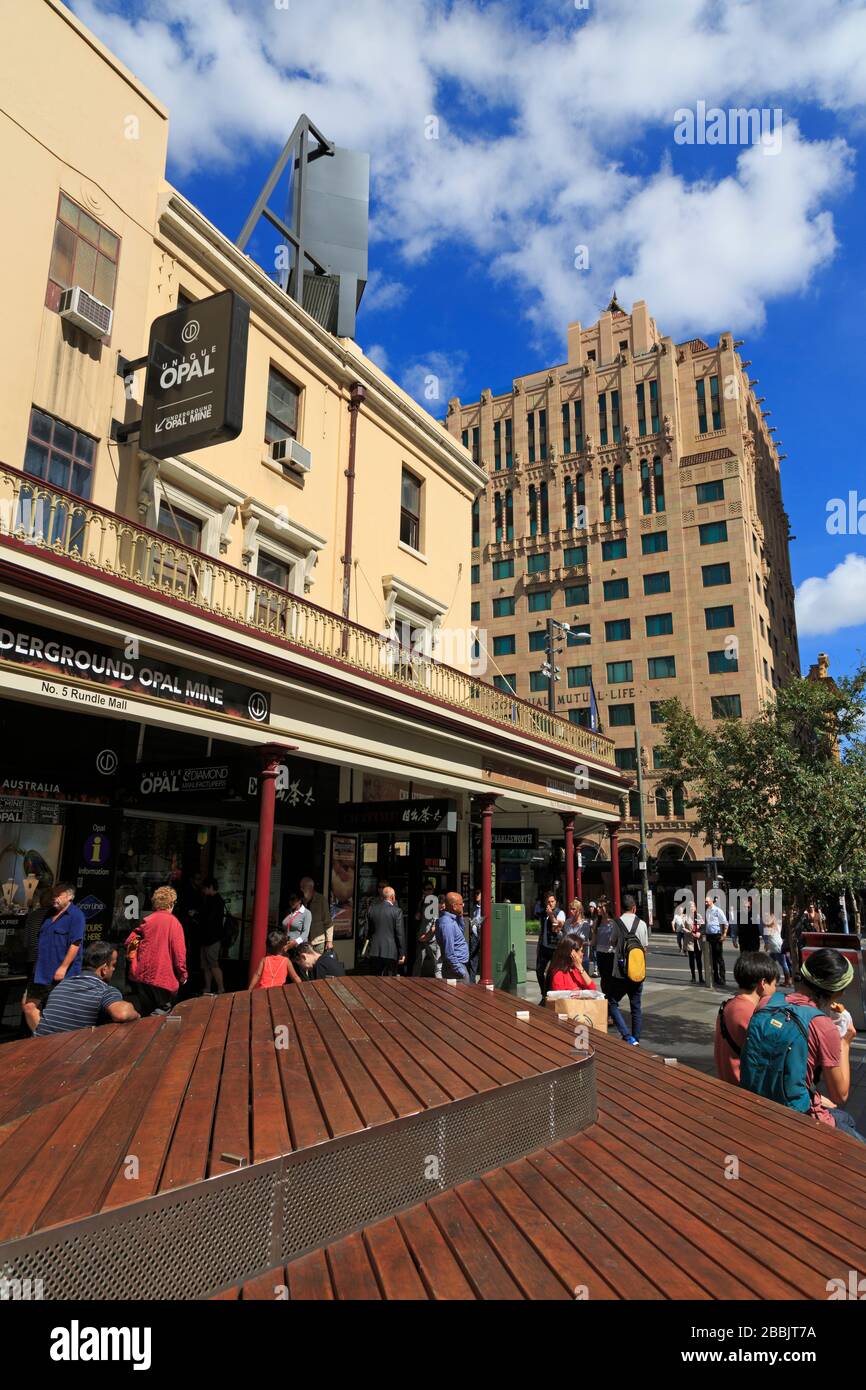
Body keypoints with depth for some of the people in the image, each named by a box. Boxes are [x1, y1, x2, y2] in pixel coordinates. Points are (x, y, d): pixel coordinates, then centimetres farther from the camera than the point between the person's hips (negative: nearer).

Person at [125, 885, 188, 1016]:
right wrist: (183, 975, -1)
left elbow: (130, 942, 5)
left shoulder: (146, 921, 3)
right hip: (163, 979, -5)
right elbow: (179, 951, -12)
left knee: (138, 1015, 16)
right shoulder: (173, 922, -10)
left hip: (141, 976, 5)